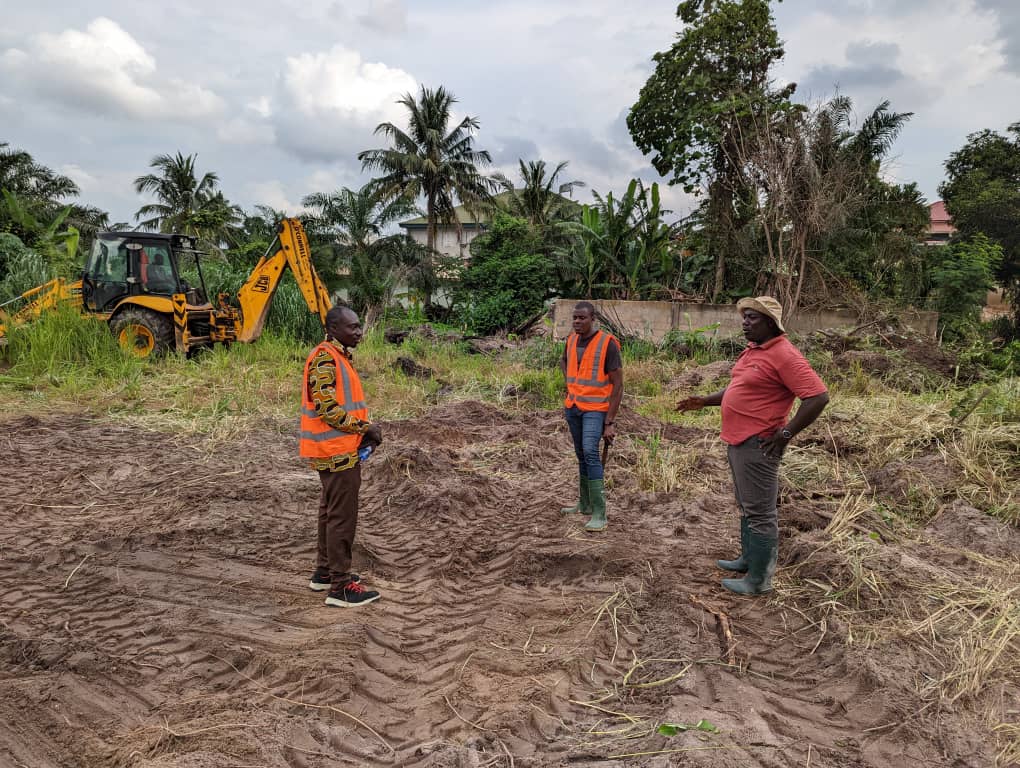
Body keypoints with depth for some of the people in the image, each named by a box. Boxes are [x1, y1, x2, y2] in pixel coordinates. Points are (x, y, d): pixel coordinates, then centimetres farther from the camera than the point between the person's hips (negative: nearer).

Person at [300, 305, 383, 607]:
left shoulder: (338, 357, 15)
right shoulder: (325, 358, -18)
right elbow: (328, 408, -23)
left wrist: (365, 429, 5)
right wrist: (365, 427, -15)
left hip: (337, 449, 11)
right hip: (337, 451, -11)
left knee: (331, 510, 18)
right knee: (343, 516, -5)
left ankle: (325, 572, 30)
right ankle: (340, 586, 3)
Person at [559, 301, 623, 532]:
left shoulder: (608, 343, -15)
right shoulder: (571, 340, 4)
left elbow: (617, 385, -14)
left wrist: (610, 423, -17)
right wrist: (570, 385, 13)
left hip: (595, 409, -6)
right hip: (573, 407, 7)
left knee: (590, 452, -21)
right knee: (581, 455, 14)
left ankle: (599, 513, -20)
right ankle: (585, 503, 27)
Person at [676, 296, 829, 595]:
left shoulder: (783, 355, -18)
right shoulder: (752, 349, 12)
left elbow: (818, 397, -23)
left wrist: (786, 433, -20)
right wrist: (705, 400, 15)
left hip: (758, 445, -10)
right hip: (738, 441, 10)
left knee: (760, 513, -2)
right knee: (747, 507, 21)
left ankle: (758, 580, 7)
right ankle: (749, 558, 35)